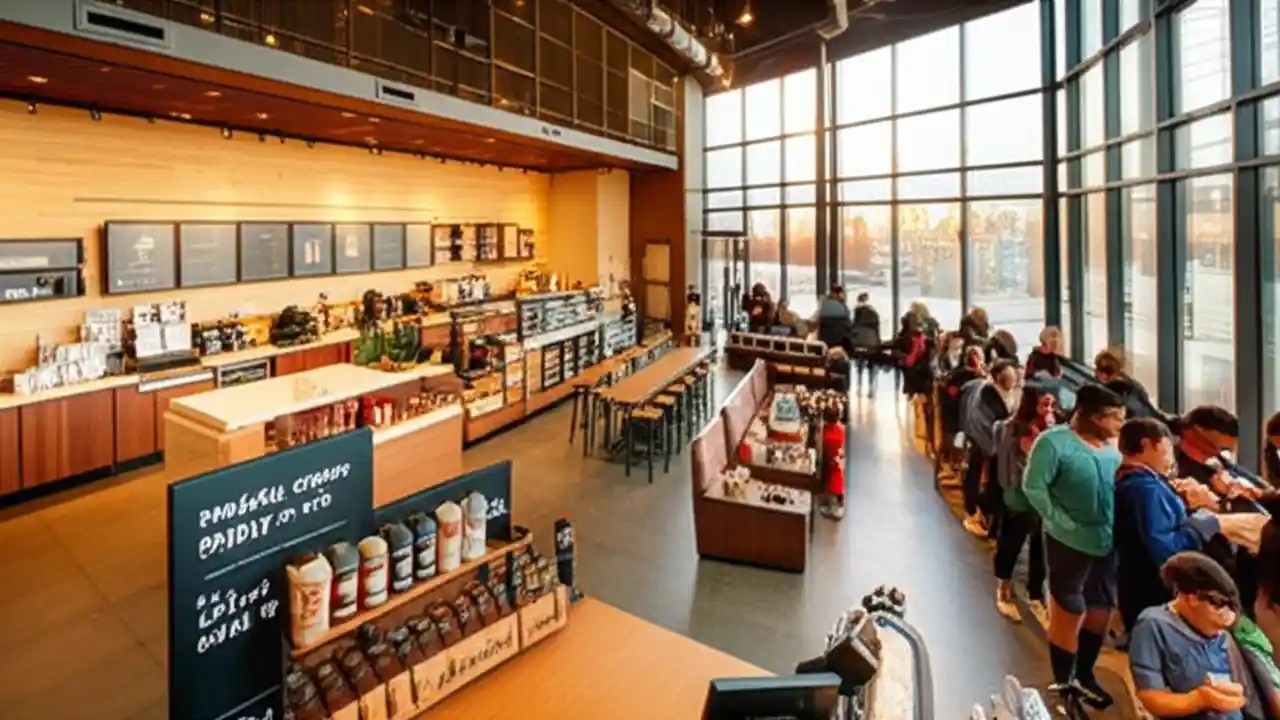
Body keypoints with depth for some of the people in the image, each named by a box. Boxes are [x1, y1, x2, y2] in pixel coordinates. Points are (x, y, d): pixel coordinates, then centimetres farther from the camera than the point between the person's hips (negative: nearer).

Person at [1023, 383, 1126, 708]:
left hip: (1110, 541, 7)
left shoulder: (1114, 445, 5)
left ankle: (1084, 675, 38)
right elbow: (1033, 487, -16)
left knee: (1101, 610, 18)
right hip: (1070, 541, -7)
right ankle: (1063, 683, 23)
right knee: (1068, 612, 6)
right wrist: (1062, 523, -18)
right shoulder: (1054, 441, -15)